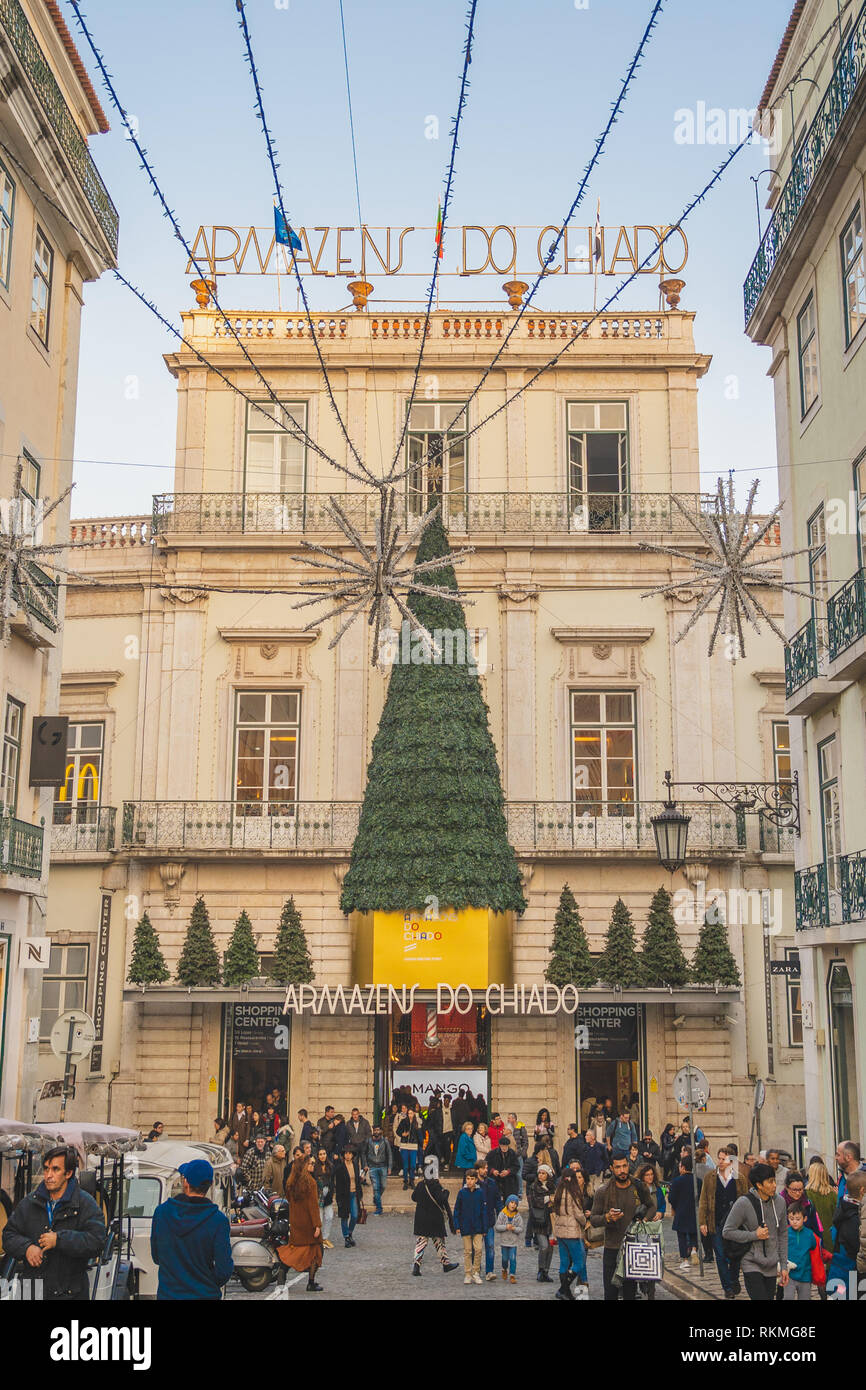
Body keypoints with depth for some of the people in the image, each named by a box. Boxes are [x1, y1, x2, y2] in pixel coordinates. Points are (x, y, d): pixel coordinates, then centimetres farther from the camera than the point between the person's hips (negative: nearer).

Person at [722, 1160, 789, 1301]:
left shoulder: (779, 1201, 2)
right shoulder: (744, 1203, -14)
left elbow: (783, 1234, 11)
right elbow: (727, 1231, -8)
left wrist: (784, 1265, 10)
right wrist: (754, 1235, -16)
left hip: (771, 1266, 5)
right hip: (751, 1264, -5)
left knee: (769, 1298, 7)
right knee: (761, 1298, -16)